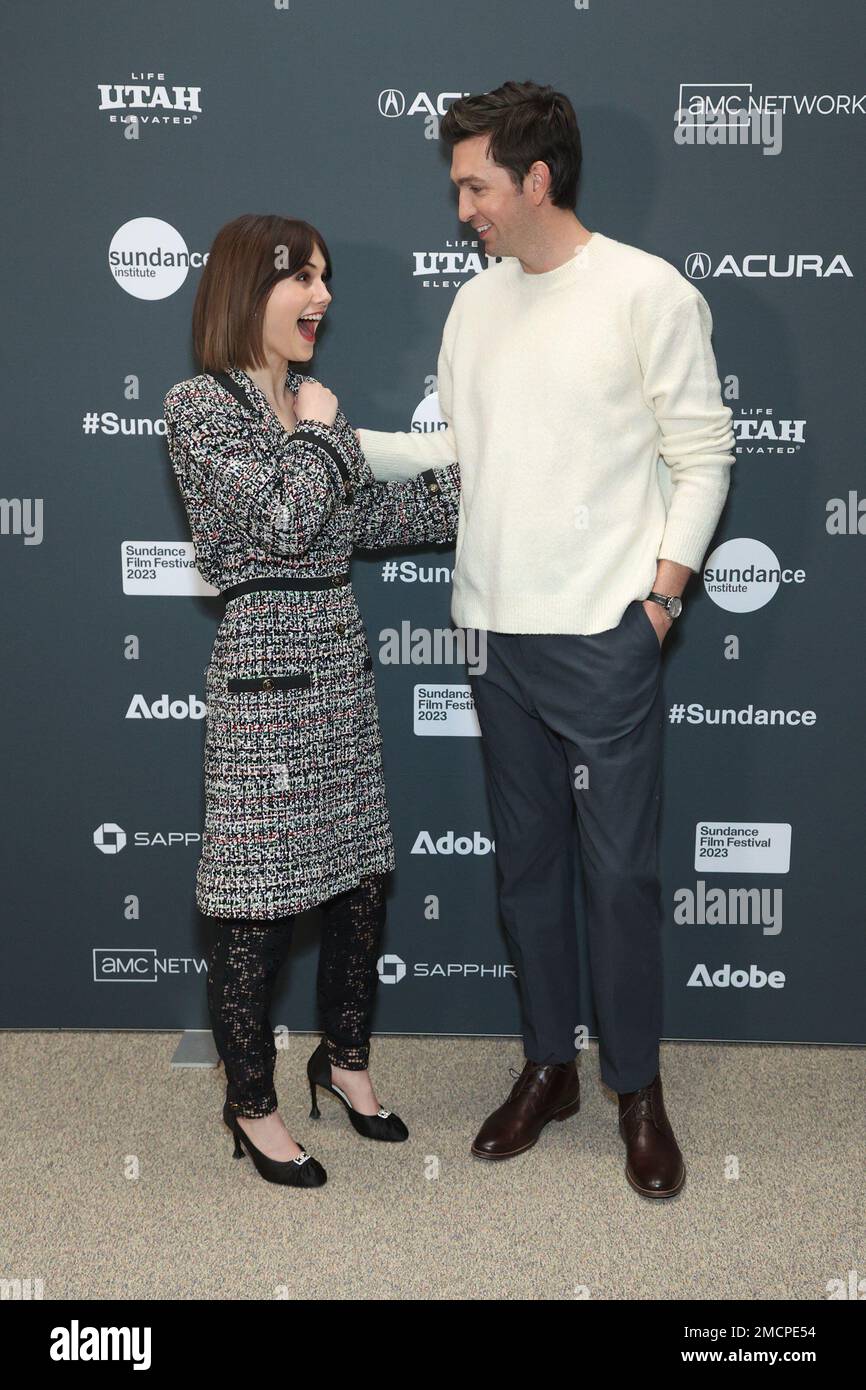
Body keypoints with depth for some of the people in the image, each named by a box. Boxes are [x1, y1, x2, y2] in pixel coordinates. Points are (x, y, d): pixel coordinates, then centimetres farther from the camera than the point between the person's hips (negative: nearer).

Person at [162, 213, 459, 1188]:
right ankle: (252, 1105, 20)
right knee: (258, 901, 2)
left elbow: (369, 518, 16)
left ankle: (345, 1059, 35)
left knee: (358, 877, 14)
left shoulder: (308, 407, 14)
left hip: (340, 660, 8)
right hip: (266, 673, -8)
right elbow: (283, 521, -19)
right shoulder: (199, 406, -9)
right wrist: (323, 431, -4)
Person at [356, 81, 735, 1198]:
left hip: (605, 636, -5)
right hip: (498, 632, 6)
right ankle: (547, 1067, 30)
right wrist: (342, 440, 5)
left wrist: (661, 593, -11)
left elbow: (702, 457, -5)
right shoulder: (475, 305, 11)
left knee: (618, 869, 2)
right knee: (525, 860, 14)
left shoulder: (648, 293, -5)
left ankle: (637, 1089, 21)